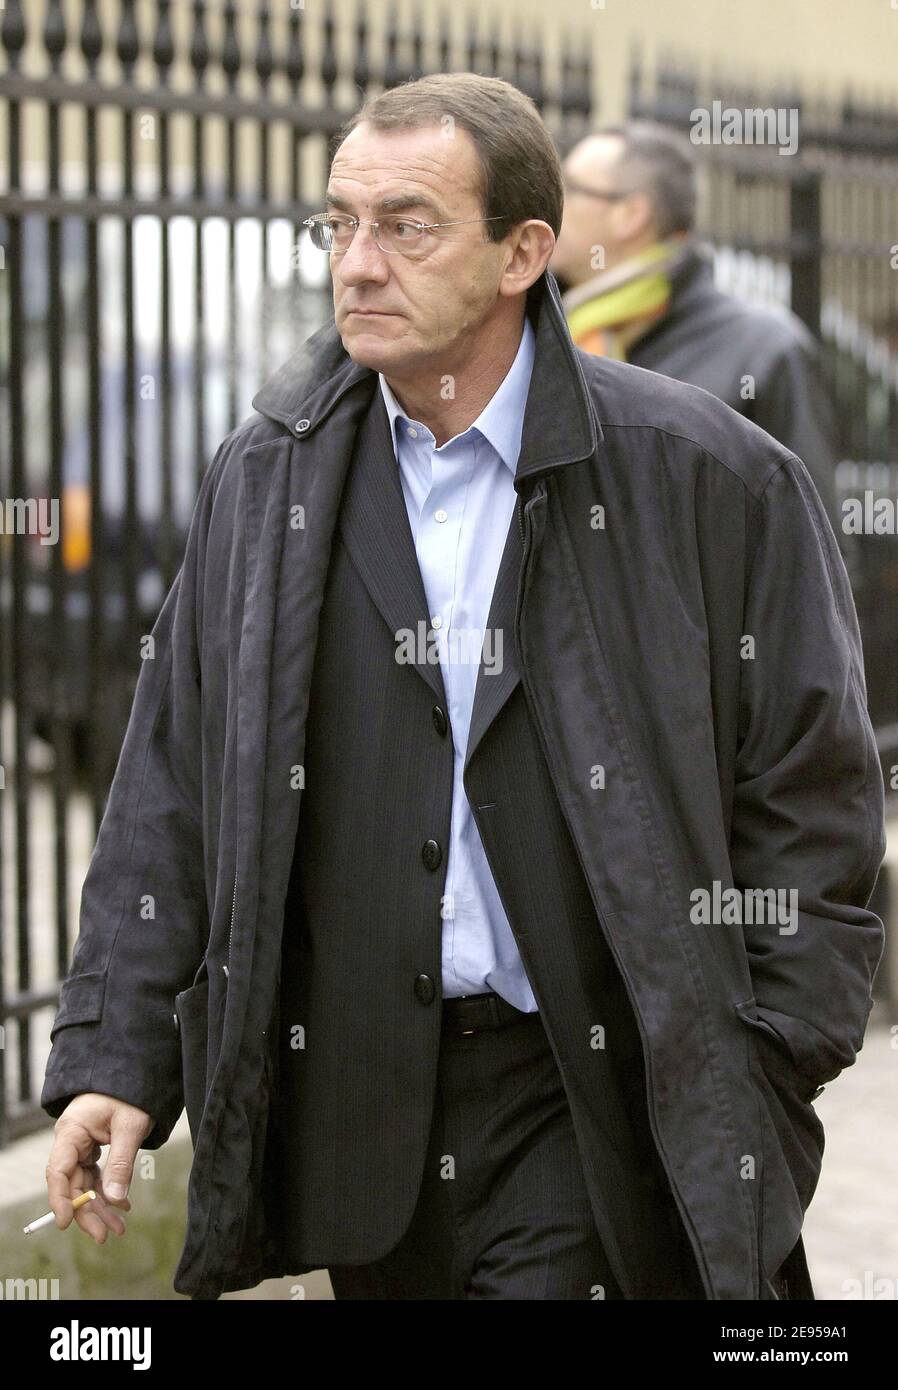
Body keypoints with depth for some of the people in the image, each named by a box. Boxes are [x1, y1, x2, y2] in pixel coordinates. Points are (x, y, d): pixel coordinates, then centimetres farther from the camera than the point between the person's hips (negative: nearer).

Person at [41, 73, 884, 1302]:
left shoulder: (708, 479, -4)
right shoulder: (267, 482, 7)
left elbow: (810, 798, -1)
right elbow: (169, 795, 9)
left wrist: (763, 1090, -5)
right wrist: (115, 1053, 2)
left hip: (592, 1101, -3)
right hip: (356, 1098, 4)